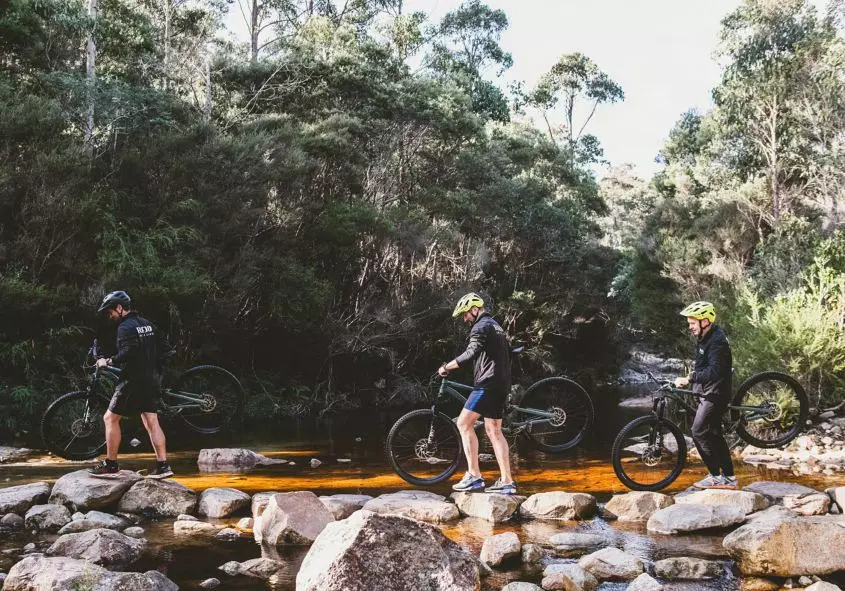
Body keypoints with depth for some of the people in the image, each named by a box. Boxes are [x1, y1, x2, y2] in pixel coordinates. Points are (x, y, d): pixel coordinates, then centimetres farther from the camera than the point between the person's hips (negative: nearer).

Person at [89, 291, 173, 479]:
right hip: (151, 380, 8)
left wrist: (108, 361, -17)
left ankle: (111, 465, 3)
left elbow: (128, 352, -27)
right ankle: (163, 465, 1)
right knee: (152, 422, 6)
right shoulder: (147, 324, 15)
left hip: (133, 380, -8)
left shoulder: (125, 327, -12)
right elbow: (154, 351, 18)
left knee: (110, 419, 2)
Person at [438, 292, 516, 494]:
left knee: (464, 423, -8)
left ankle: (474, 476, -12)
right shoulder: (496, 326, 23)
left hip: (487, 383, -10)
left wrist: (446, 367, -15)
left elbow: (471, 353, -23)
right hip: (502, 384, 10)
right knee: (494, 430, 10)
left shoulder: (481, 327, -9)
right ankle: (506, 481, 7)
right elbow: (507, 355, 30)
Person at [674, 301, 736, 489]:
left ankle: (716, 476, -6)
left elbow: (714, 371, -31)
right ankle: (729, 476, 19)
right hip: (708, 392, 11)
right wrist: (692, 377, 13)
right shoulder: (706, 338, 12)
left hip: (715, 394, -11)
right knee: (714, 434, 13)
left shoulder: (717, 341, -20)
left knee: (699, 432, -13)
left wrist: (689, 379, -34)